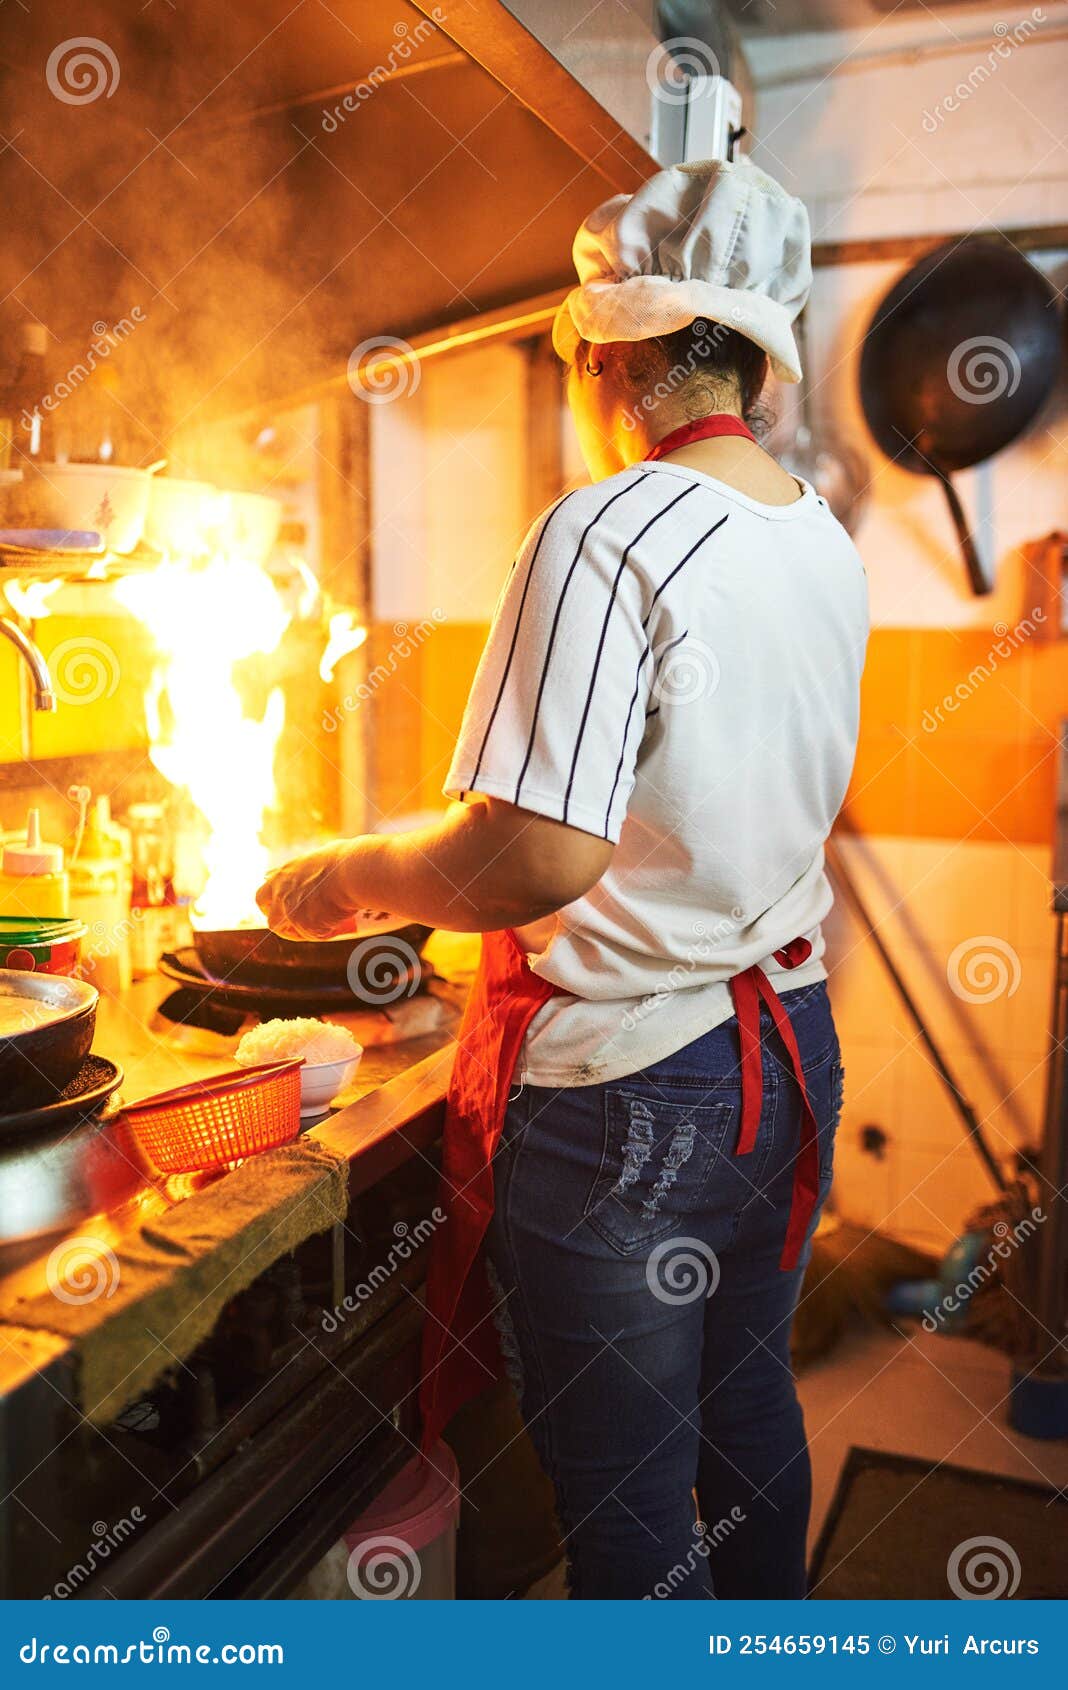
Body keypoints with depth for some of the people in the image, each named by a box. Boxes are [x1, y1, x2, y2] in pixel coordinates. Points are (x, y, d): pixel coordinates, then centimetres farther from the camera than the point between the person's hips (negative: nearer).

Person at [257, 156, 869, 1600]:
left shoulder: (610, 532, -19)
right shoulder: (826, 543, 7)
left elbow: (546, 853, -28)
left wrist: (352, 878, -9)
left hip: (625, 1093, -8)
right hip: (791, 1048, 9)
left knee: (626, 1504, 10)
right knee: (747, 1407, 27)